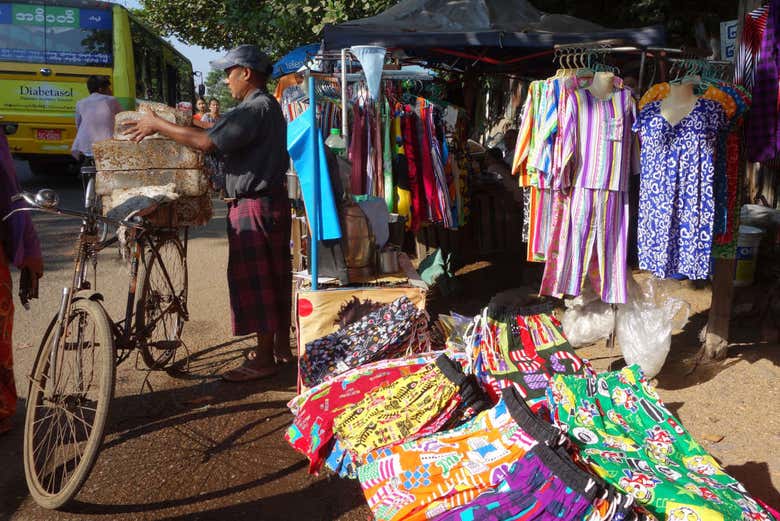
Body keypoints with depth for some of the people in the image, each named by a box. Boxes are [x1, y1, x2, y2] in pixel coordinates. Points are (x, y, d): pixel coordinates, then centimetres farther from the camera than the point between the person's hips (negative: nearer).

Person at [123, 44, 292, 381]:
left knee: (253, 280, -4)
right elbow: (220, 139, 17)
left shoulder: (254, 109, -17)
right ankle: (281, 346, 25)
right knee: (275, 276, 14)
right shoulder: (268, 106, 17)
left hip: (253, 205, -10)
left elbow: (206, 142, -23)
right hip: (272, 199, 10)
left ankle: (264, 360, 4)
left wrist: (158, 125, -12)